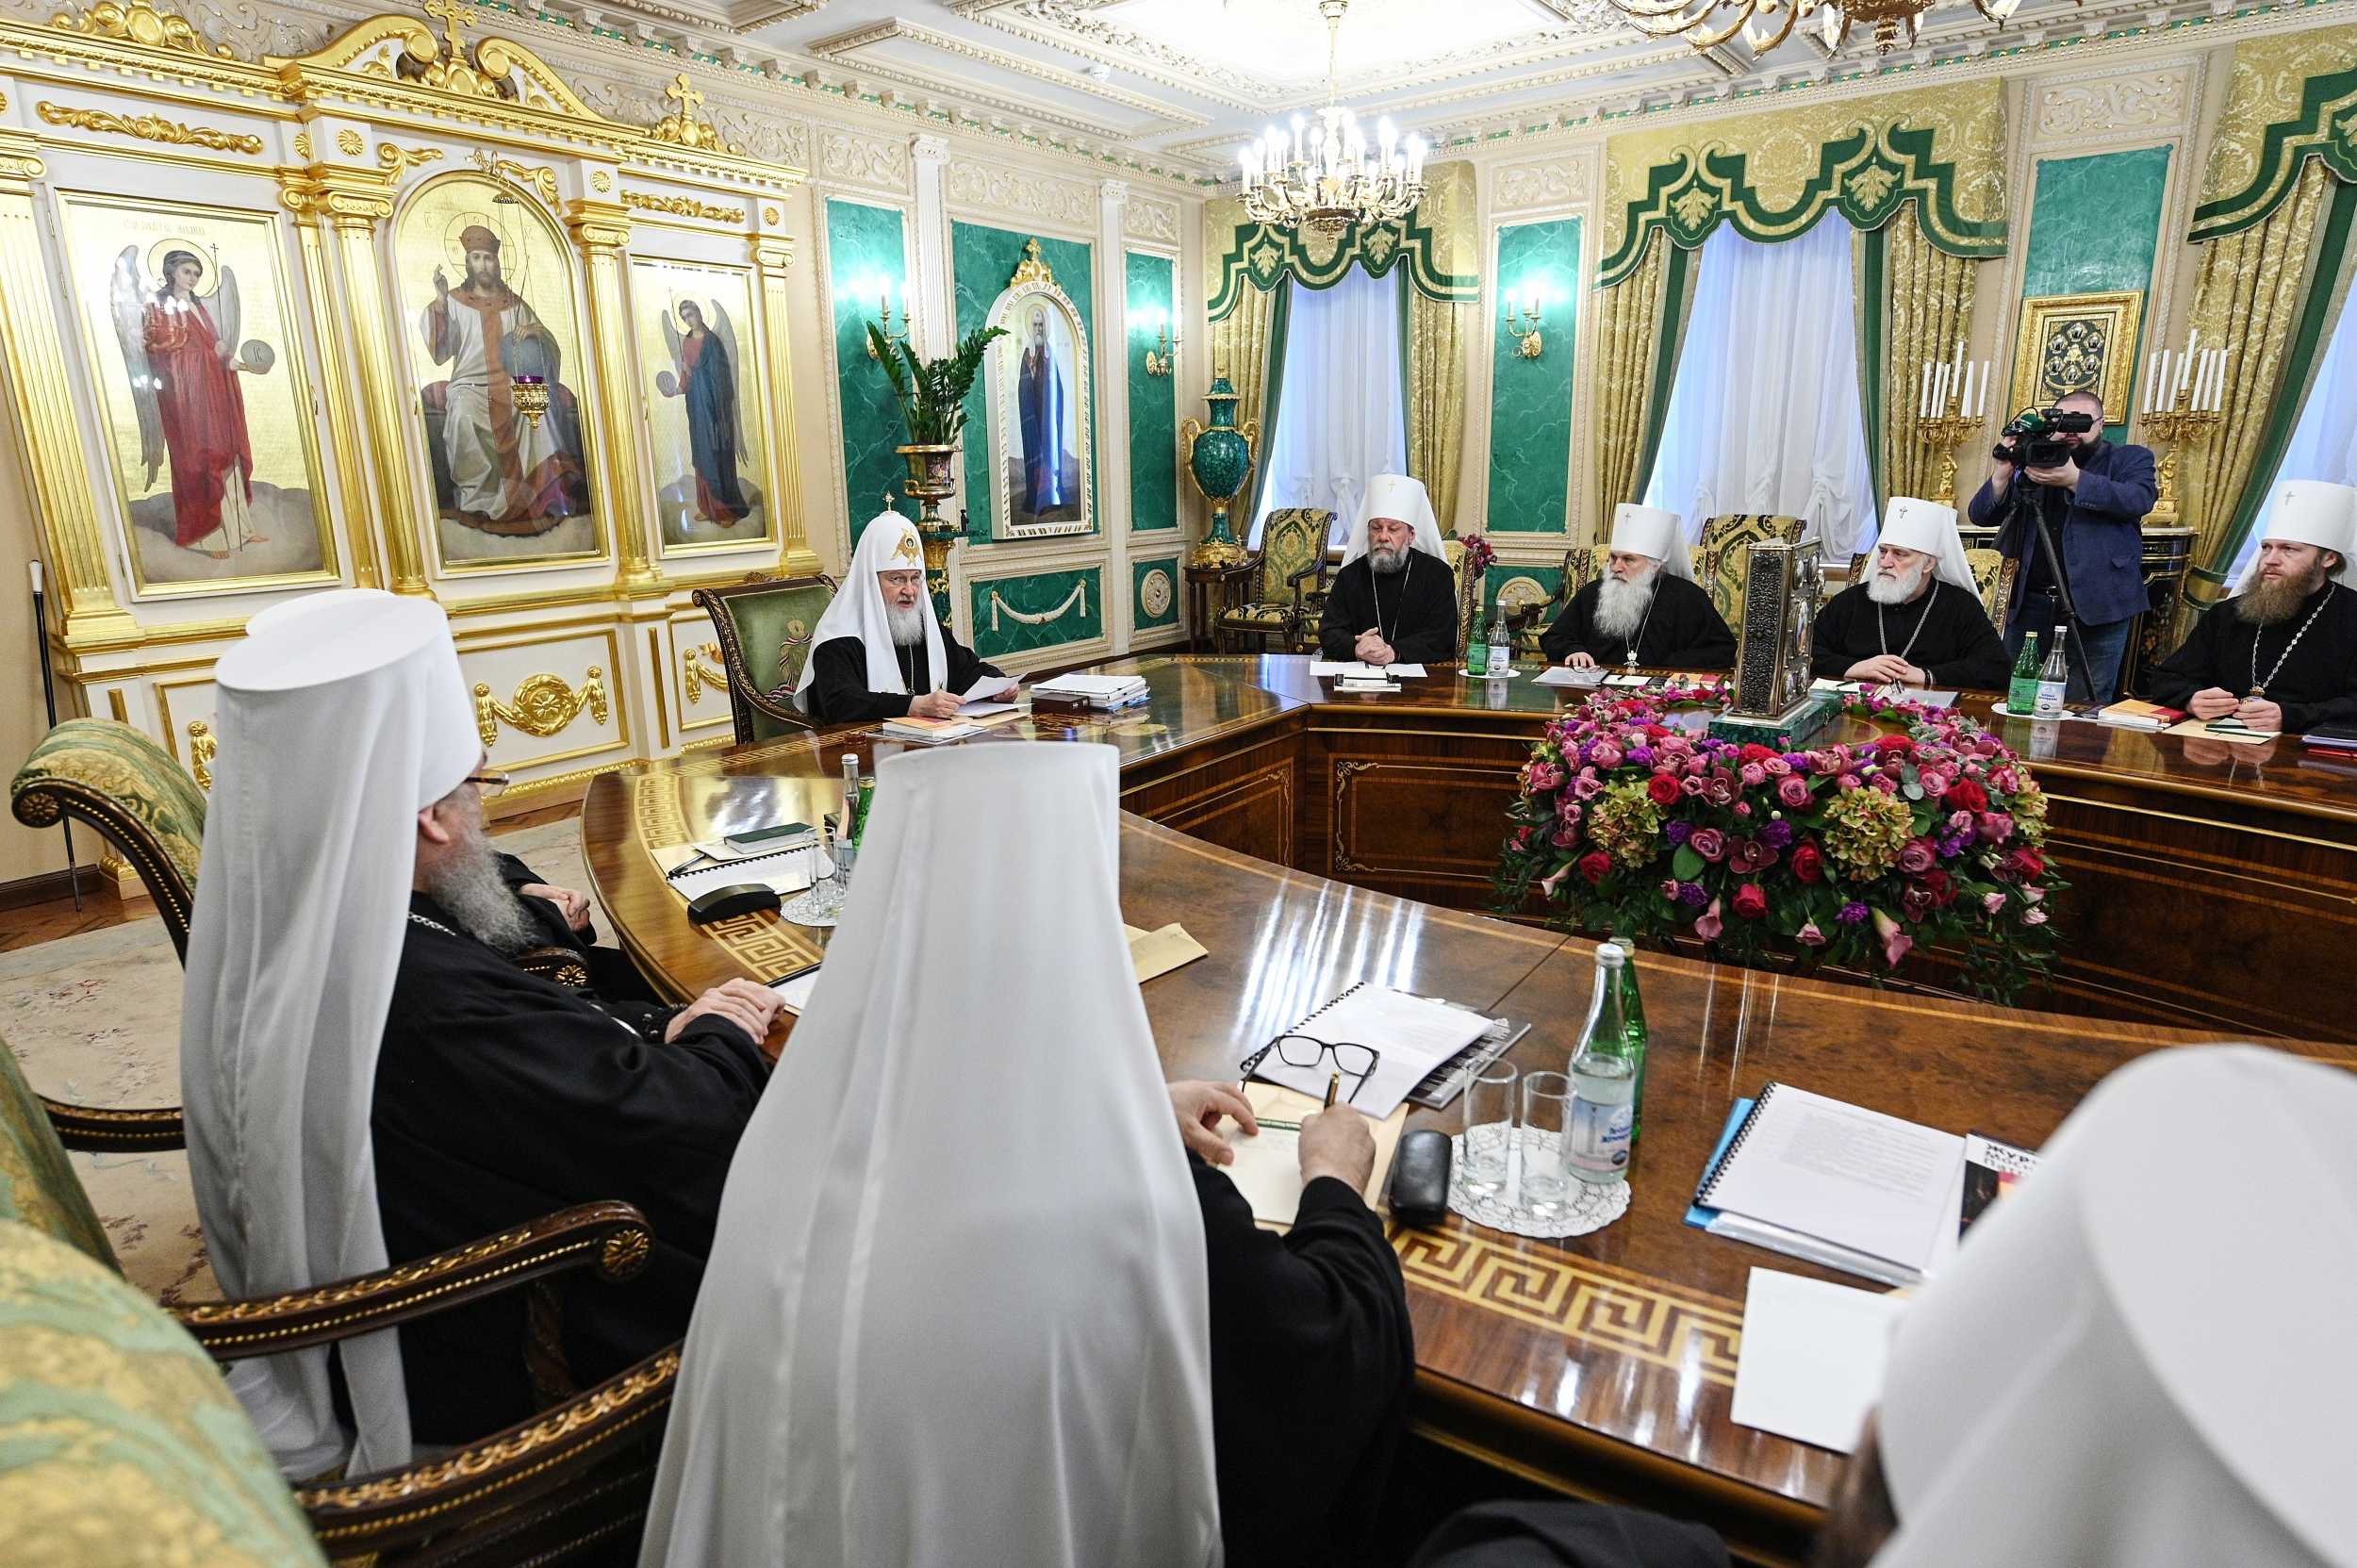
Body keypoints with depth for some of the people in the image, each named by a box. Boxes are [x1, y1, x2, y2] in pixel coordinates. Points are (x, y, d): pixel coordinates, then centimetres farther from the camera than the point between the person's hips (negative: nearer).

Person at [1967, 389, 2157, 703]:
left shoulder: (2130, 459, 7)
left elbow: (2140, 499, -14)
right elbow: (1981, 515, 5)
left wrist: (2075, 479, -24)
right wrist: (2002, 472, -13)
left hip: (2097, 607, -2)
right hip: (2028, 605, 3)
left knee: (2084, 711, 1)